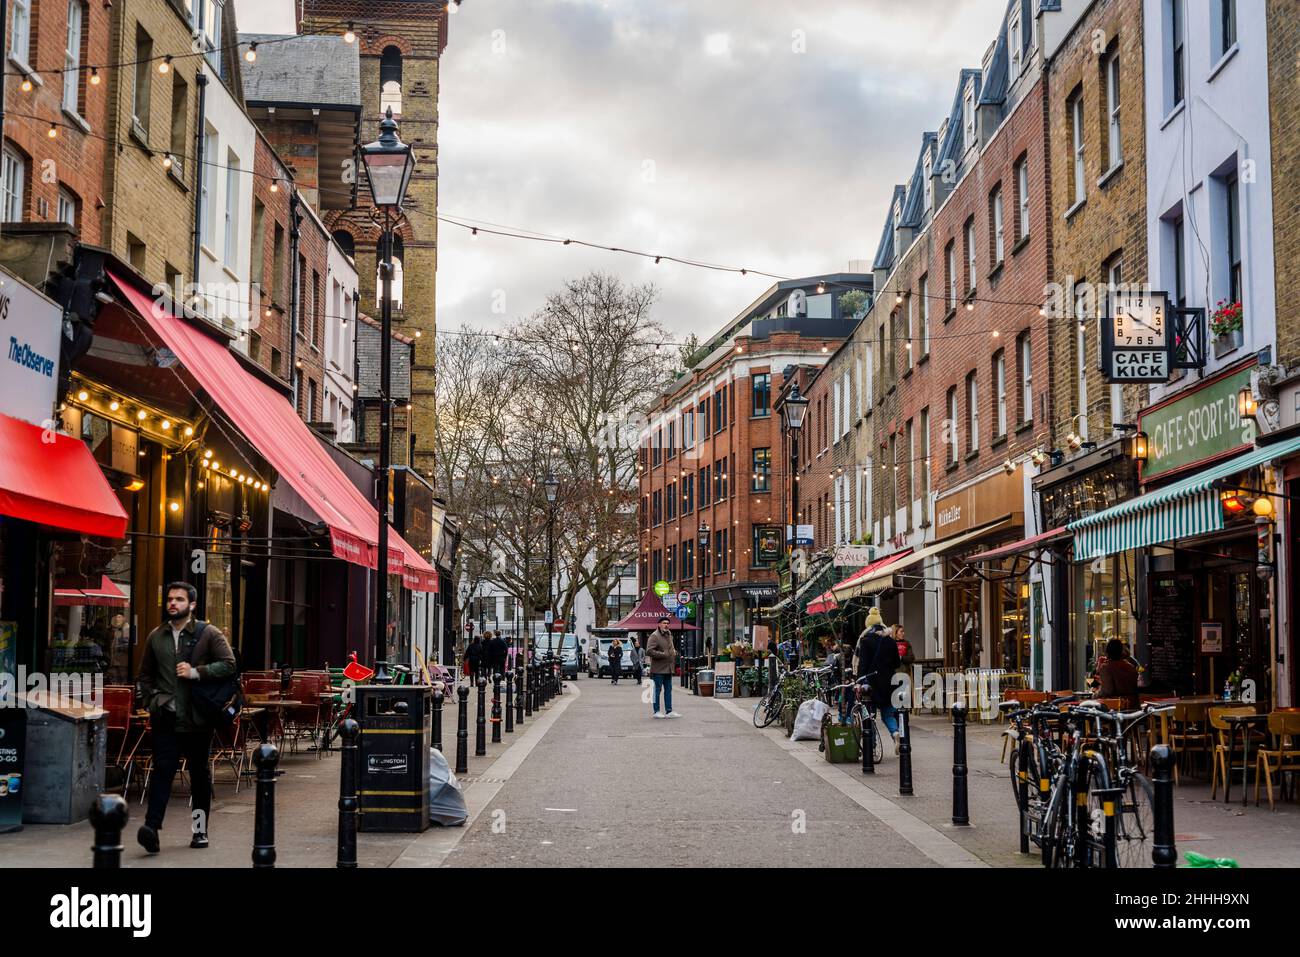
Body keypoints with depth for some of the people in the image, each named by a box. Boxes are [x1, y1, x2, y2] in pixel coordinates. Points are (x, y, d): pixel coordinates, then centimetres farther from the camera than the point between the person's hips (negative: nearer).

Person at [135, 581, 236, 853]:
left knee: (200, 773, 9)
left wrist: (196, 672, -16)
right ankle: (152, 827, -20)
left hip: (198, 717, -1)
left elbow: (228, 664, -7)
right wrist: (151, 700, 8)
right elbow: (145, 674, 22)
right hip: (165, 719, 1)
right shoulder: (156, 637, 12)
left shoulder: (209, 634, 0)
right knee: (162, 770, -10)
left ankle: (200, 828, 20)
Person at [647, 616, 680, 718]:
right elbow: (649, 651, -20)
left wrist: (674, 653, 11)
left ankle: (669, 711, 16)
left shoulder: (669, 635, 16)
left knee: (668, 690, 11)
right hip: (658, 669, -8)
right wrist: (663, 655, -20)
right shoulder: (654, 636, -12)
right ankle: (656, 712, 5)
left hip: (668, 668, 8)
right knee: (657, 690, -2)